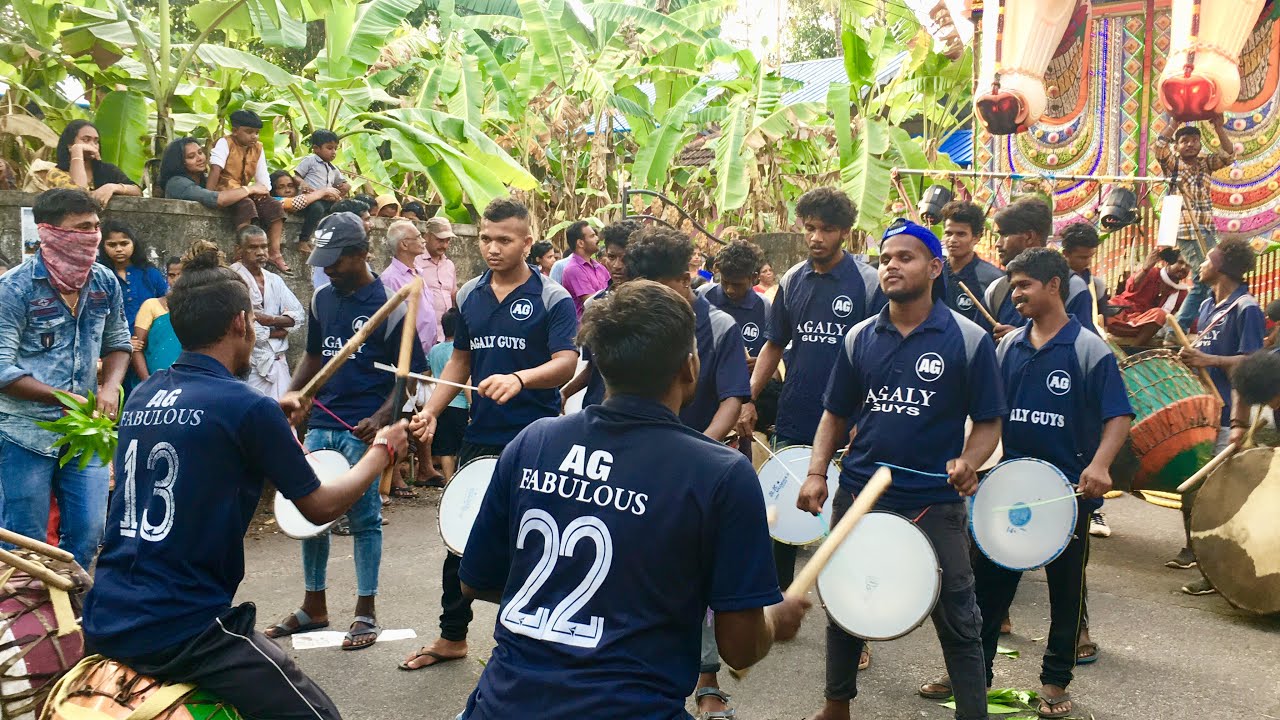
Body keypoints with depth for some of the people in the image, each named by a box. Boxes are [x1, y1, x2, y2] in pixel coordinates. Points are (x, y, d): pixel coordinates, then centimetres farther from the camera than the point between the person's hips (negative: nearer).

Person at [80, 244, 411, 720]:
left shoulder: (141, 397, 8)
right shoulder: (247, 407, -13)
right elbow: (320, 507, -3)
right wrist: (383, 451, 12)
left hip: (105, 622, 8)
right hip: (181, 632, -8)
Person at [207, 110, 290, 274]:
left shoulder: (258, 148, 9)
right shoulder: (225, 143, -9)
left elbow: (263, 176, 7)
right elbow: (215, 169, -21)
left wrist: (263, 190, -13)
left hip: (247, 193, 7)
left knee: (275, 206, -13)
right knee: (246, 205, -35)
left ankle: (274, 253, -18)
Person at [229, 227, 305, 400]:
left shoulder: (274, 280, 13)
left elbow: (299, 316, 7)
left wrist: (270, 320, -11)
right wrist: (280, 331, -4)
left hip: (279, 361, 6)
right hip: (252, 364, -6)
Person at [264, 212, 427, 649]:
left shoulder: (388, 305, -8)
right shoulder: (321, 300, 10)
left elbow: (409, 372, -7)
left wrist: (383, 417, -20)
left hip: (362, 430, -6)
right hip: (321, 424, 6)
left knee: (363, 517, 1)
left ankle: (366, 613, 12)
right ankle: (314, 606, 25)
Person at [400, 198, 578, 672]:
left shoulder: (553, 300, -8)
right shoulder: (469, 296, 9)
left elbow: (566, 364, -19)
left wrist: (518, 378, -38)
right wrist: (431, 411, 4)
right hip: (479, 438, 6)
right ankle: (452, 636, 29)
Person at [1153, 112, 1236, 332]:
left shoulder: (1205, 164, 14)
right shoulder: (1172, 164, 1)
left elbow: (1229, 155, 0)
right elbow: (1159, 147, -16)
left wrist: (1219, 128, -9)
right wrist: (1173, 123, -14)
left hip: (1208, 231, 7)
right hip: (1187, 231, -7)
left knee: (1203, 281, 10)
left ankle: (1177, 329, 19)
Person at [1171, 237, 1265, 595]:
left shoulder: (1246, 309, -11)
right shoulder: (1207, 305, 14)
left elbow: (1251, 362, -18)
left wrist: (1209, 360, -27)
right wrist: (1188, 356, 9)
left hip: (1227, 417, -9)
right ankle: (1194, 549, 33)